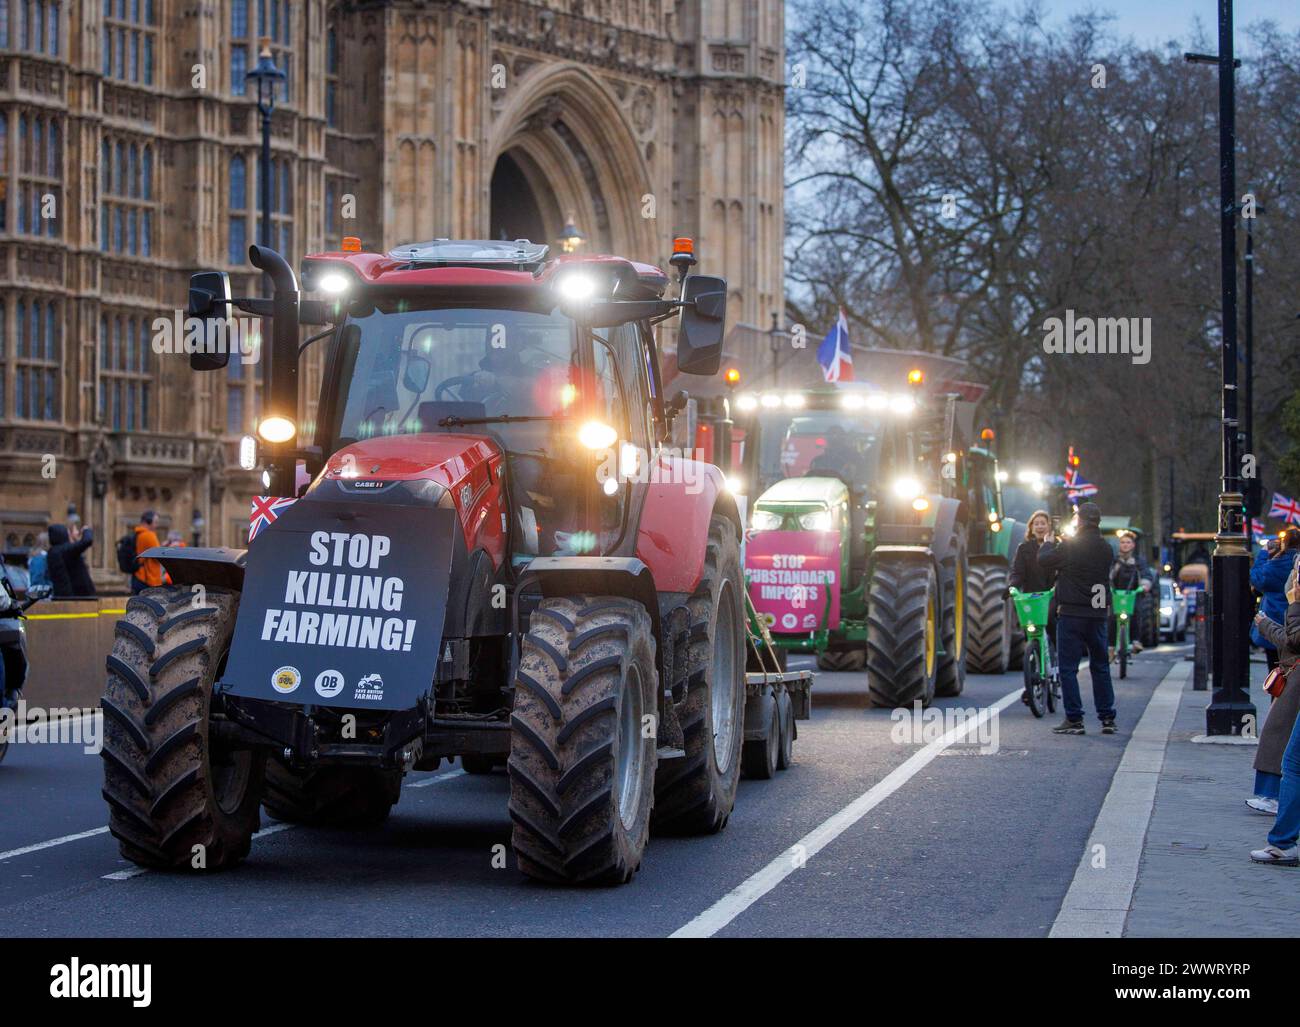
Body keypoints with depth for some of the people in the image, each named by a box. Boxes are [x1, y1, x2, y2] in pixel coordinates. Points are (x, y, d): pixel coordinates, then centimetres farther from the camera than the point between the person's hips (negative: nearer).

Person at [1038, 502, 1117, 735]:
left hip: (1072, 612, -5)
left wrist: (1049, 543, 18)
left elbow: (1044, 561, -4)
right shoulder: (1105, 548, 4)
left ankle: (1074, 719, -4)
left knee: (1068, 667, 0)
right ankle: (1107, 718, 12)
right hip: (1098, 613, 5)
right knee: (1100, 666, 13)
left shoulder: (1069, 547, -13)